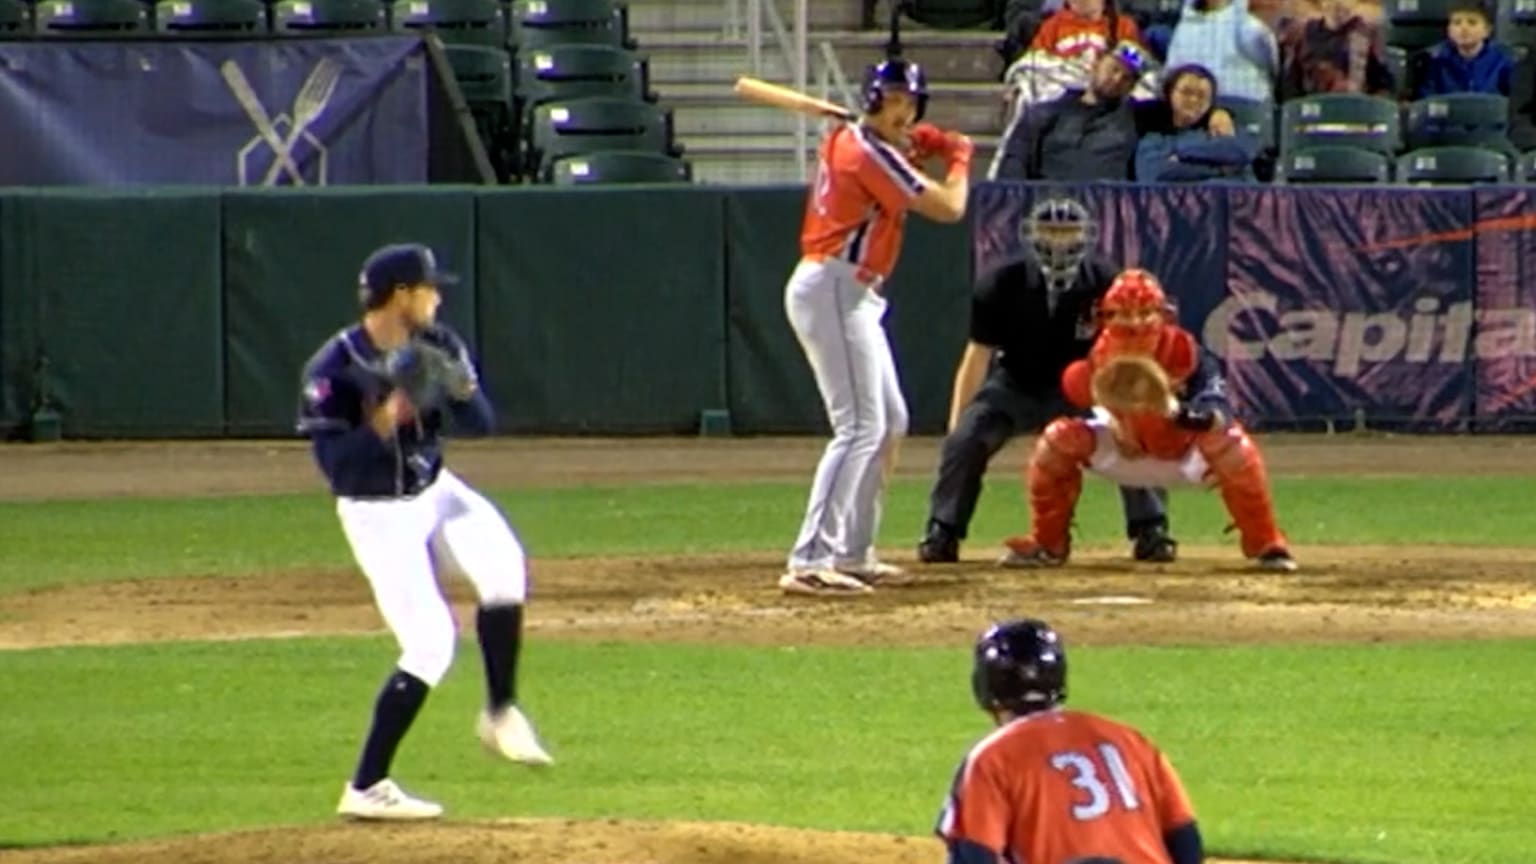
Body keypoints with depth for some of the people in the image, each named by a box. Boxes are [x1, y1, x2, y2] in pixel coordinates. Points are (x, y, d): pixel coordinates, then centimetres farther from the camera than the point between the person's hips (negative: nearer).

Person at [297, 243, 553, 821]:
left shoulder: (437, 348, -3)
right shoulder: (334, 369, -20)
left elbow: (479, 425, -3)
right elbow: (334, 463, -23)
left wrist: (462, 389, -24)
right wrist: (385, 422, -37)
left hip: (436, 492, 5)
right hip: (379, 514, -5)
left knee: (503, 565, -23)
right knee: (429, 641, -13)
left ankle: (501, 715, -7)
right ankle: (366, 789, -4)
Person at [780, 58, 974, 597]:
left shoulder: (845, 141, 12)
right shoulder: (870, 154, -16)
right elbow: (948, 208, -13)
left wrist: (928, 147, 11)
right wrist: (960, 157, 7)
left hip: (850, 295, 11)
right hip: (834, 291, -11)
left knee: (890, 422, 19)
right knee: (860, 427, -15)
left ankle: (853, 554, 24)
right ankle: (809, 563, -24)